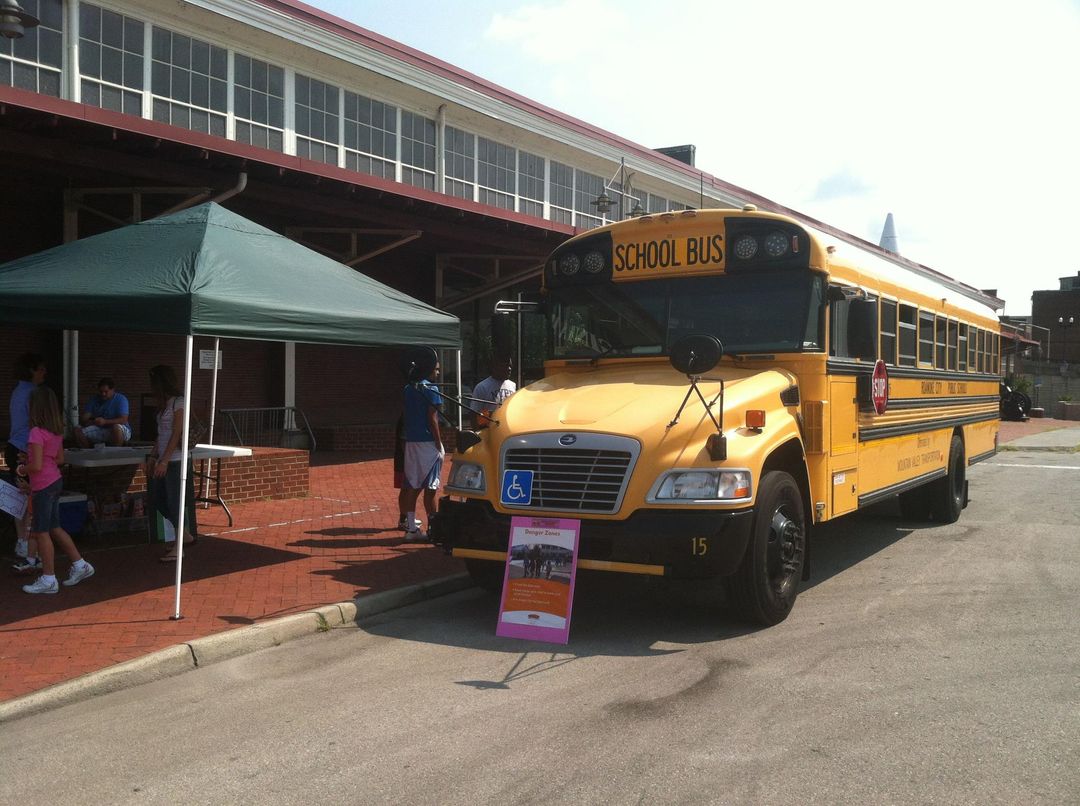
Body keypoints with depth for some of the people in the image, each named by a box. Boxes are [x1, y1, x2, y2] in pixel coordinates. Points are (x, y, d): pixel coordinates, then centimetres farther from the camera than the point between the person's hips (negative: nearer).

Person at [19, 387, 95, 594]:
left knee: (41, 532, 2)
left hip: (43, 486, -8)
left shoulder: (36, 433, -20)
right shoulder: (57, 431, 6)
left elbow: (36, 466, -23)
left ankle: (48, 579, 9)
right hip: (56, 481, 8)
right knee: (54, 528, 18)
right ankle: (80, 565, 21)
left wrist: (23, 469, -5)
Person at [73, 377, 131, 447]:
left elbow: (123, 420, -21)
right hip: (99, 429, 5)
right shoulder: (94, 399, 8)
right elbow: (83, 418, 3)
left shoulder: (121, 399, -8)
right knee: (77, 430, -12)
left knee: (116, 427, -39)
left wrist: (105, 421, -33)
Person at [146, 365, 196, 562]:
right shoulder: (164, 403, 15)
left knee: (174, 501, -4)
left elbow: (177, 434, -16)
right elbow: (161, 434, 17)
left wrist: (164, 460, -19)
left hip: (175, 460, -9)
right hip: (163, 460, 9)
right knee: (157, 499, 11)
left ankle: (178, 547, 4)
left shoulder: (178, 402, -11)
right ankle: (185, 535, 23)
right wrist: (152, 456, 11)